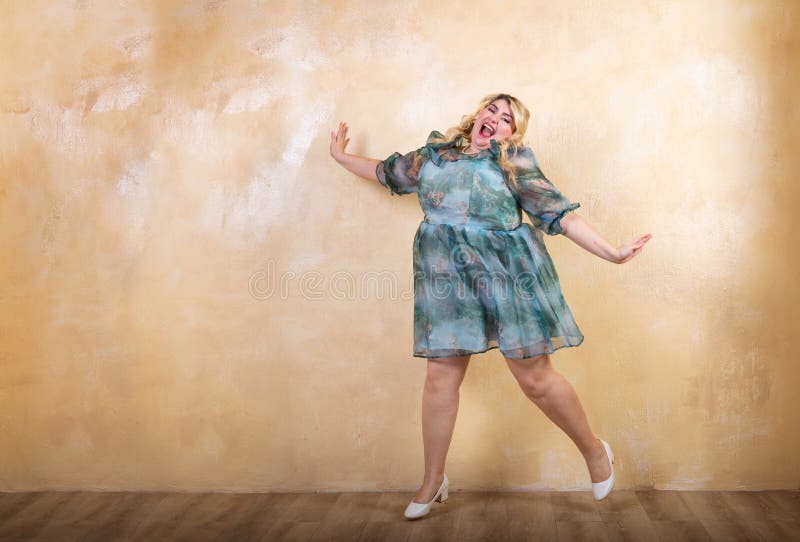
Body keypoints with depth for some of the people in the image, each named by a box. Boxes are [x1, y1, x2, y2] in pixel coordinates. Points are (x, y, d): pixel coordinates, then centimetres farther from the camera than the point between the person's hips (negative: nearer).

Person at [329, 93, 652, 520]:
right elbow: (388, 172, 29)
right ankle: (433, 482, 19)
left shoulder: (514, 162, 1)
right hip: (448, 277, 4)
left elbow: (559, 214, -3)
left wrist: (612, 253, -9)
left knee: (535, 377, 0)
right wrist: (342, 157, 38)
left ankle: (595, 451, 25)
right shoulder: (434, 154, 13)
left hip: (508, 274, -3)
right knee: (440, 377, 4)